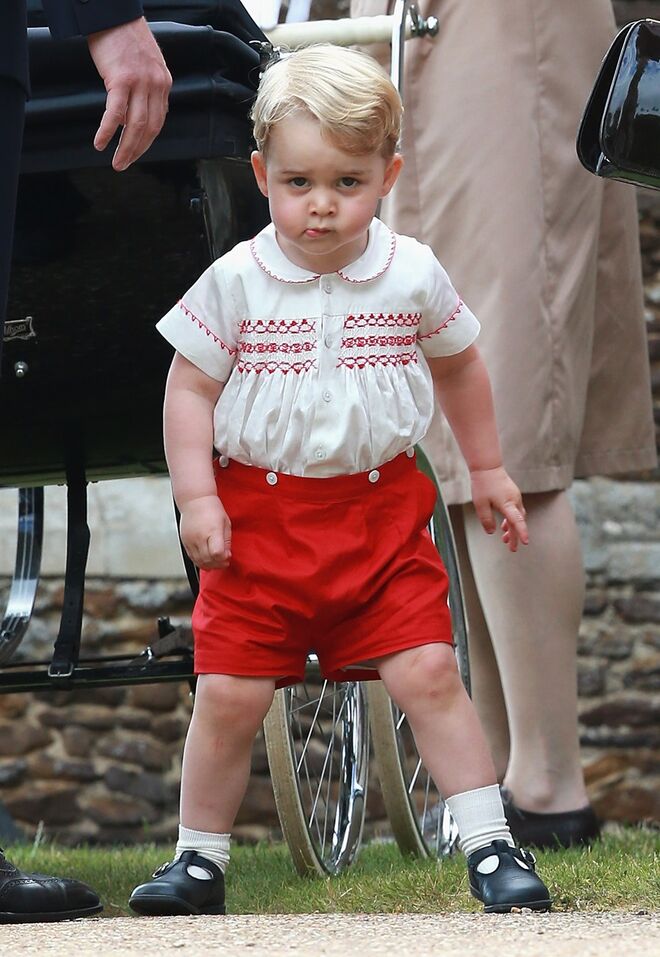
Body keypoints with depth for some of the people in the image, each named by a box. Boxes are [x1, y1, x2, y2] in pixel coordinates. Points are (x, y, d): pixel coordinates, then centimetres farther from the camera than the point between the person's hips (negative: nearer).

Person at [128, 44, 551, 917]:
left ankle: (491, 846, 4)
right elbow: (189, 389, 0)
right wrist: (196, 500, -7)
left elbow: (459, 367, 17)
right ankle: (200, 860, 17)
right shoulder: (237, 281, -6)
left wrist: (487, 469, 22)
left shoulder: (413, 274, -1)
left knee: (428, 674, -7)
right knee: (229, 694, -1)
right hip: (258, 518, -1)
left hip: (380, 511, 1)